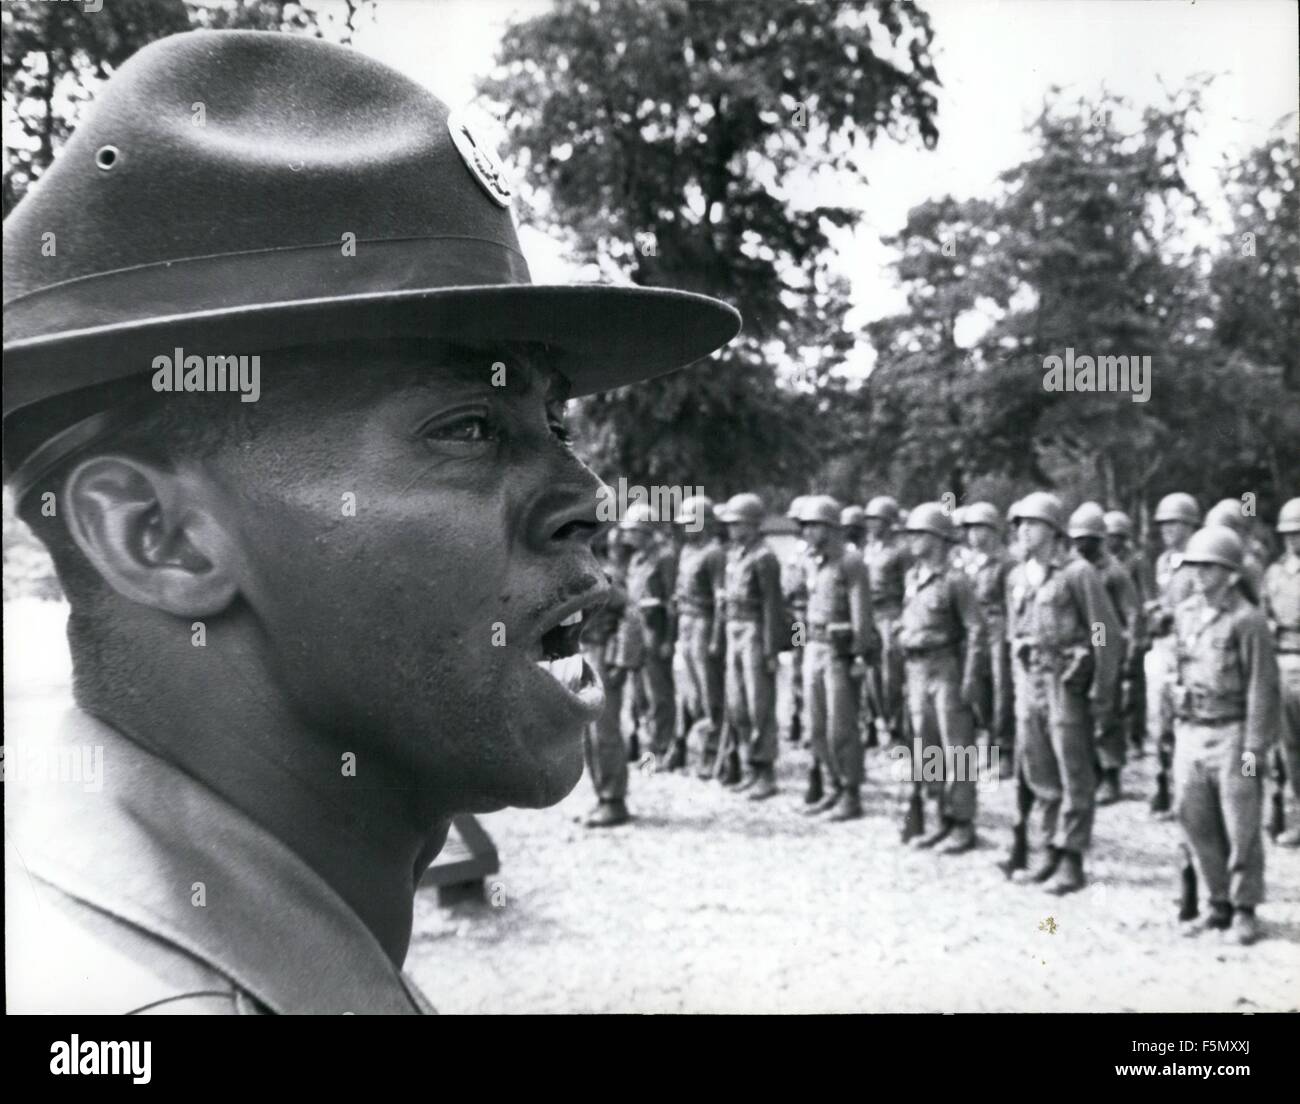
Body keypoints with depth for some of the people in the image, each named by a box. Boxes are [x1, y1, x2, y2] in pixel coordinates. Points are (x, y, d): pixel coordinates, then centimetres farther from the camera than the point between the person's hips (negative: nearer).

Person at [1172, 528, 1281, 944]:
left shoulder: (1246, 620, -11)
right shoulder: (1185, 613, 10)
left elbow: (1262, 687, -12)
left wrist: (1254, 748, -14)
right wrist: (1177, 724, 14)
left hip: (1231, 733, -6)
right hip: (1190, 732, 6)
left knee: (1241, 827, 1)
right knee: (1194, 820, 7)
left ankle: (1244, 910, 14)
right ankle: (1219, 904, 21)